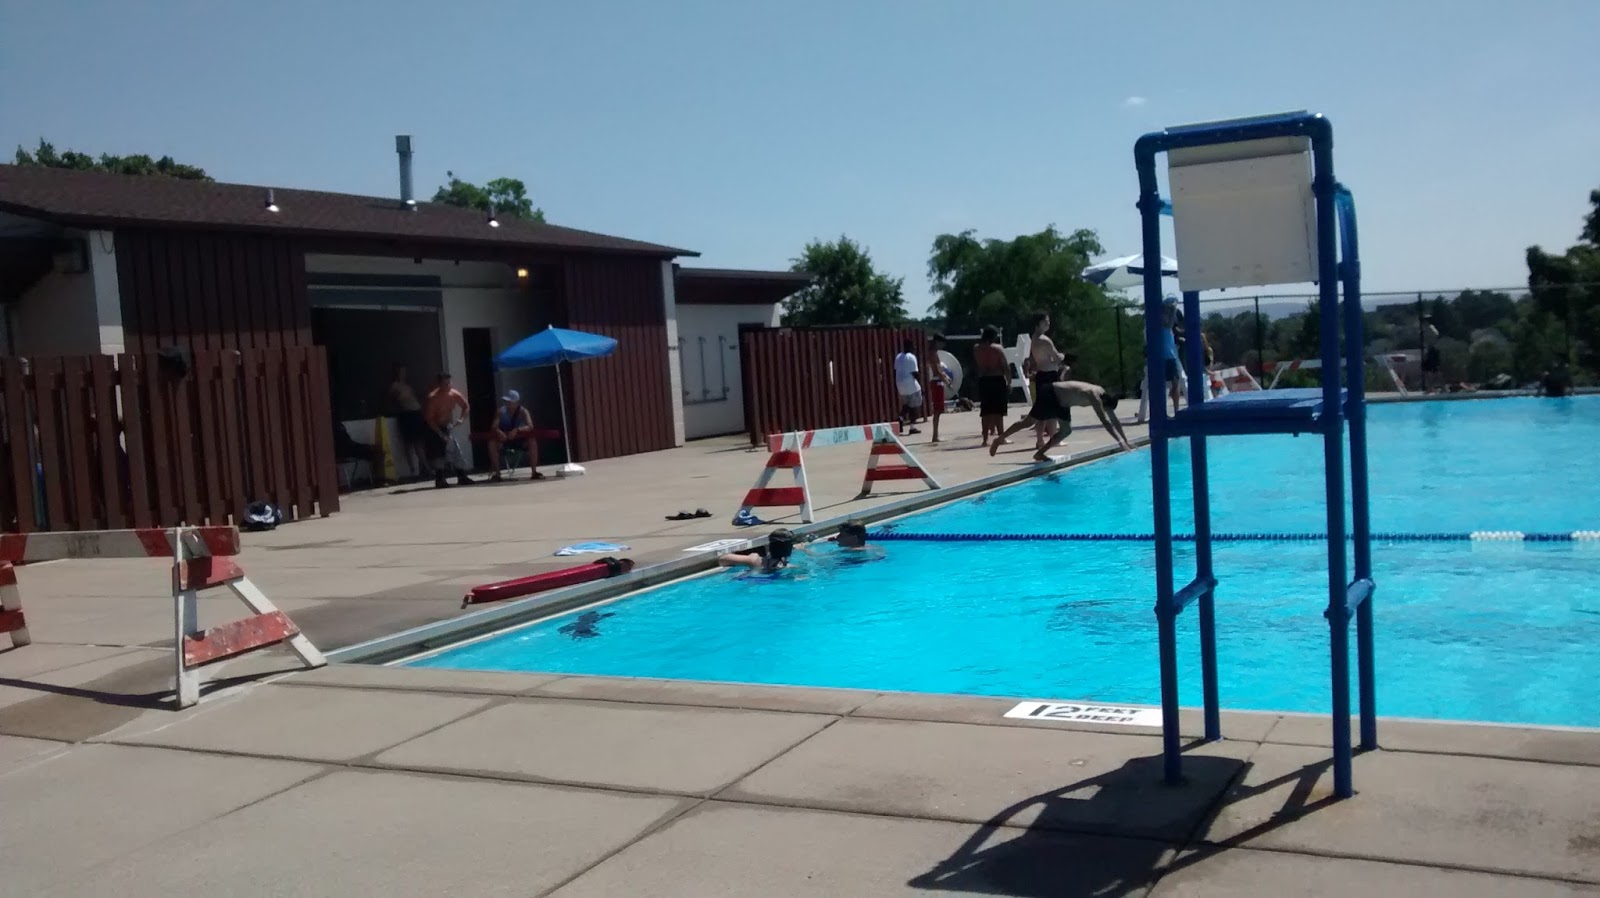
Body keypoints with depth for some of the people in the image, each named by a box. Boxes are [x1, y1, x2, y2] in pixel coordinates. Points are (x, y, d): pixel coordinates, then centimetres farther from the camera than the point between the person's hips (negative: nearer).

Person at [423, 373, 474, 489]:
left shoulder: (454, 394, -12)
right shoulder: (433, 397, -25)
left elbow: (466, 407, 3)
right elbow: (429, 418, -23)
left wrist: (461, 420, -14)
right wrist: (440, 433, -26)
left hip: (448, 427, 5)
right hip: (435, 428, -5)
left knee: (456, 450, 0)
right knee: (438, 453, -10)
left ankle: (462, 476, 6)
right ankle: (439, 480, -5)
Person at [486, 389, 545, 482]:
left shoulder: (523, 411, -19)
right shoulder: (502, 411, -15)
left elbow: (530, 426, -33)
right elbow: (494, 427, -20)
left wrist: (517, 430, -50)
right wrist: (499, 432, -44)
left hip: (520, 439, -1)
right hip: (504, 439, 1)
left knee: (532, 441, -30)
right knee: (492, 443, -27)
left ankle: (535, 472, -26)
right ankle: (497, 474, -22)